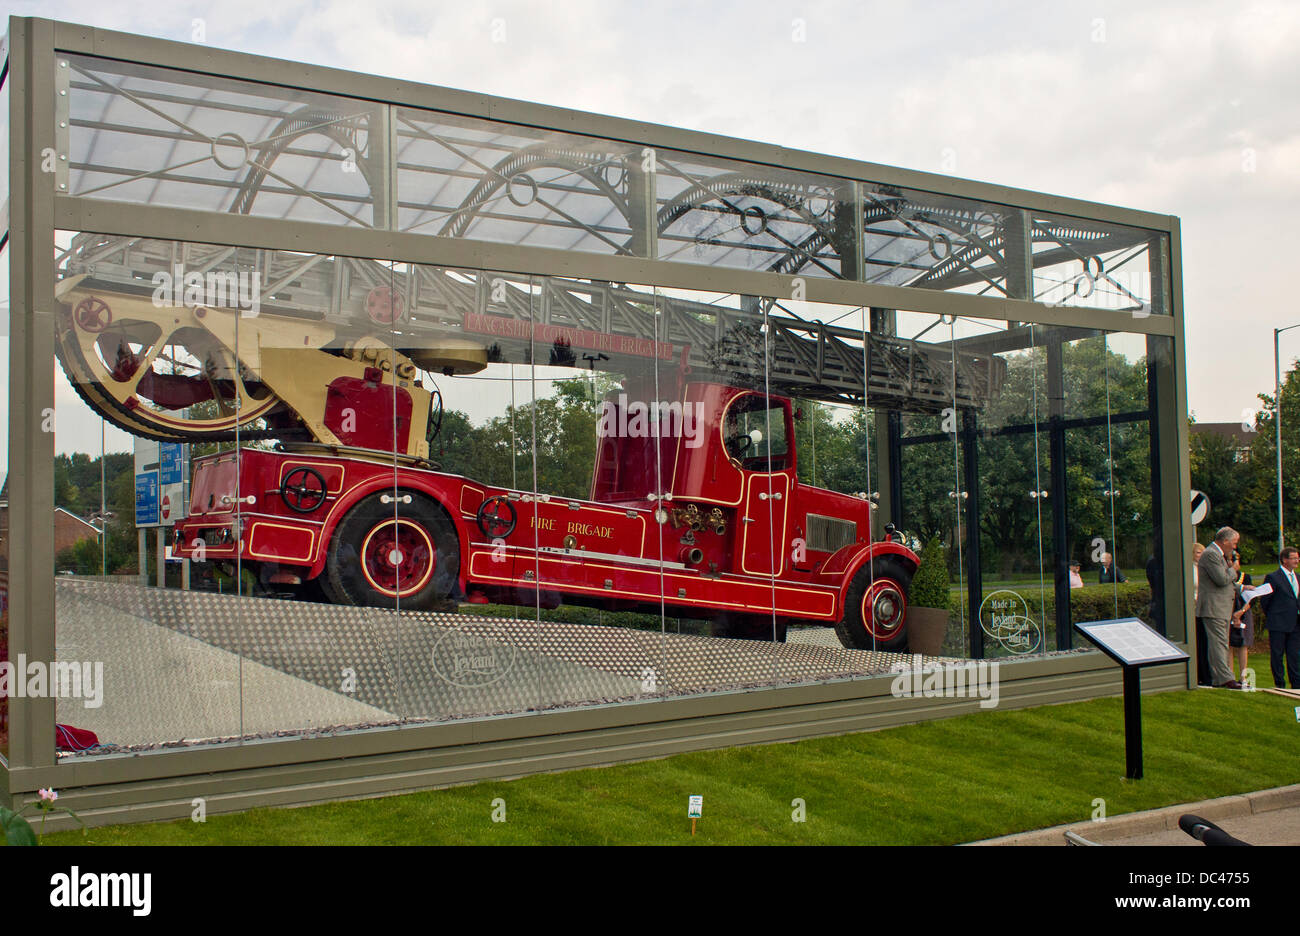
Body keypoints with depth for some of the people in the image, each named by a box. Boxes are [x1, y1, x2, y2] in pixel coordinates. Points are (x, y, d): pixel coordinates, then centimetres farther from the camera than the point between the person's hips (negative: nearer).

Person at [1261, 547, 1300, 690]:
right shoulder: (1273, 577, -7)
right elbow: (1264, 600, -4)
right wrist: (1270, 616, 3)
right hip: (1278, 624, -6)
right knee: (1277, 655, 1)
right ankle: (1279, 684, 8)